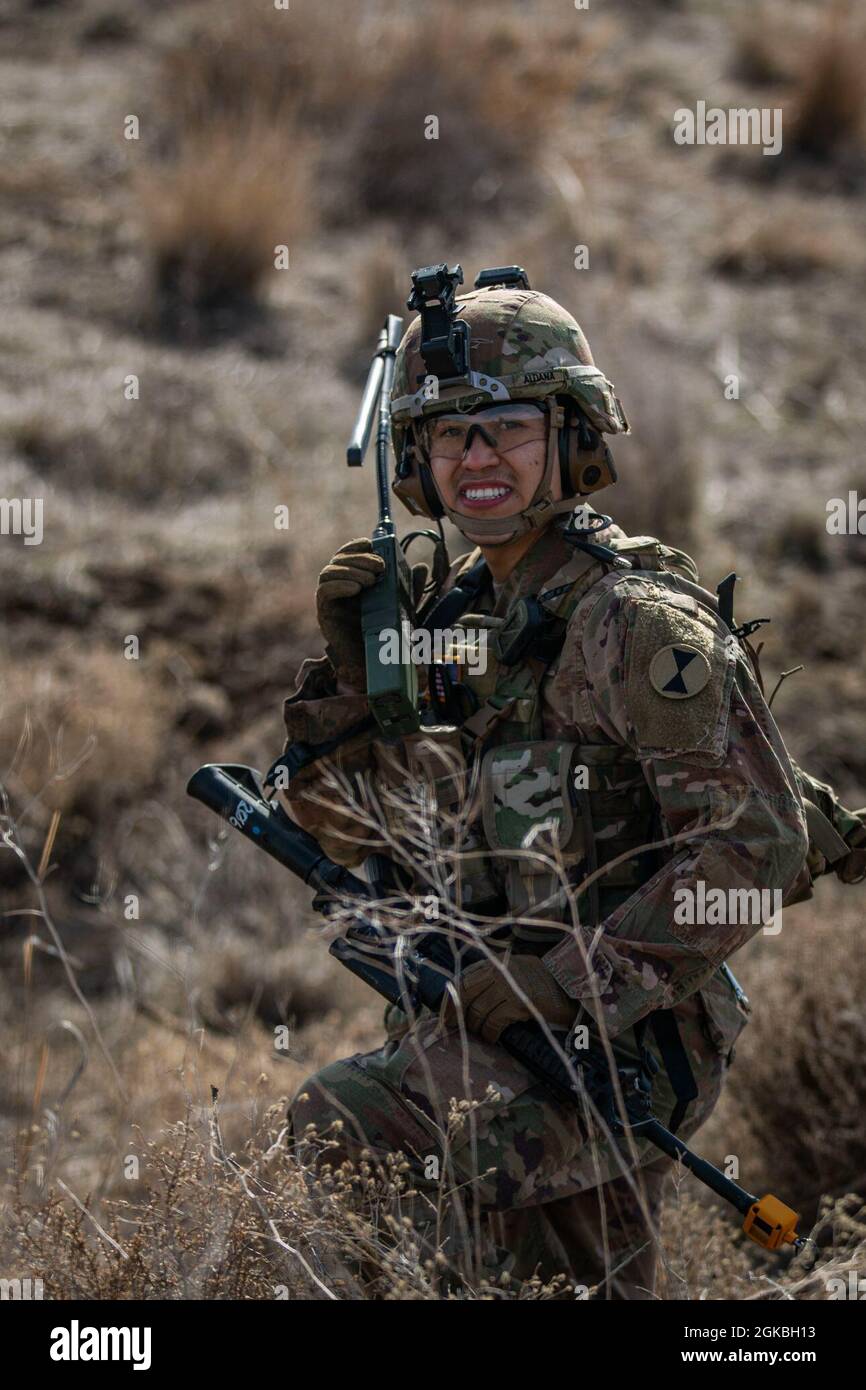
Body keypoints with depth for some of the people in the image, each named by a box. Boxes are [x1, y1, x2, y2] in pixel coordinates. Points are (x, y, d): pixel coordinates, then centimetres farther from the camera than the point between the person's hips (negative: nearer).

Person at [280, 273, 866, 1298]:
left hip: (612, 1048, -8)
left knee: (329, 1136, -24)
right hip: (483, 1029, 8)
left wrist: (574, 980, -23)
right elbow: (356, 824, 14)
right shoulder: (464, 612, 11)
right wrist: (349, 666, -1)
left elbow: (756, 848, -19)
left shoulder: (635, 620, -14)